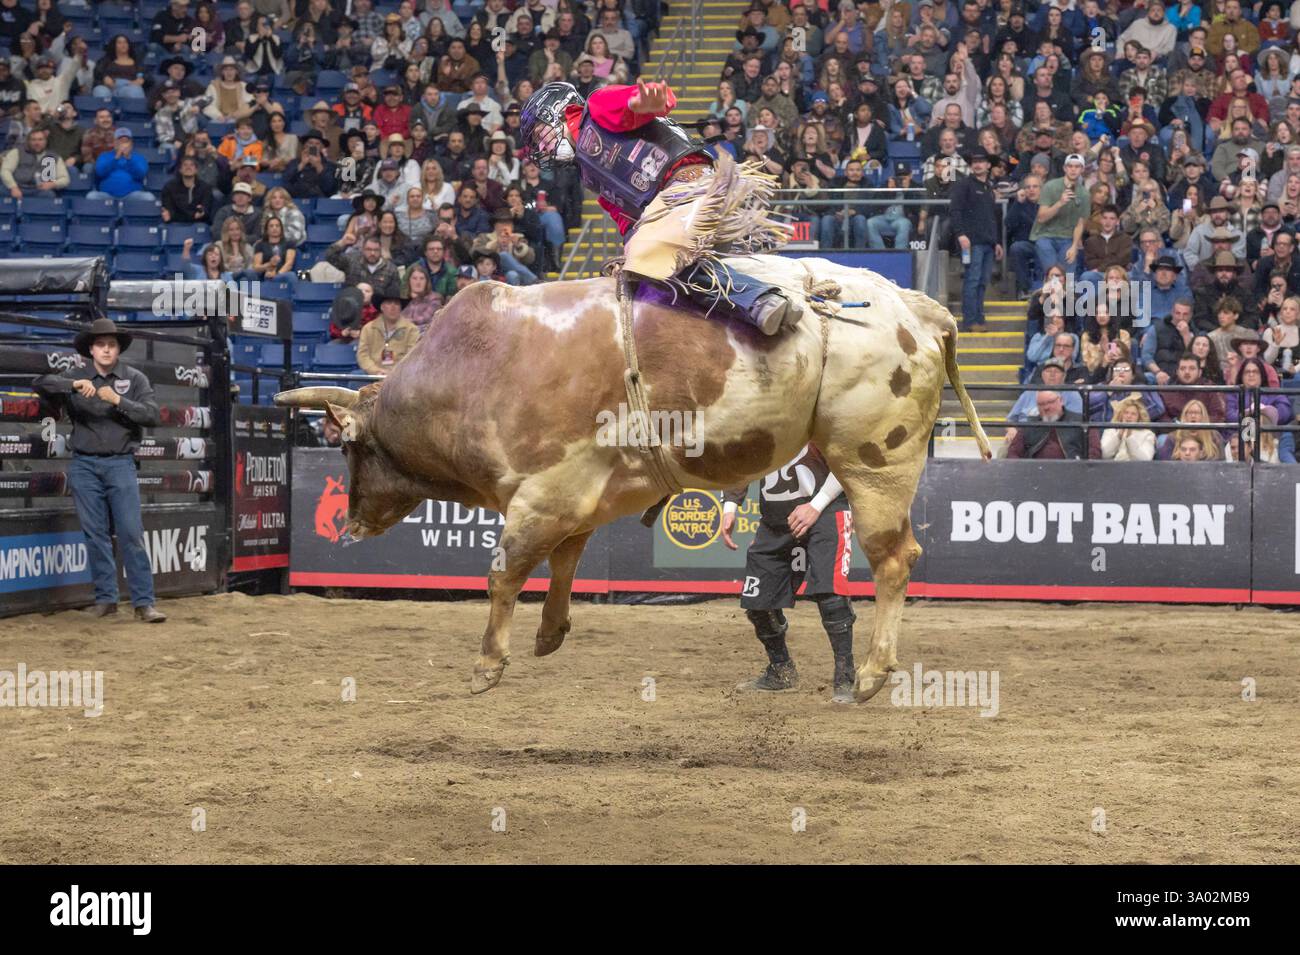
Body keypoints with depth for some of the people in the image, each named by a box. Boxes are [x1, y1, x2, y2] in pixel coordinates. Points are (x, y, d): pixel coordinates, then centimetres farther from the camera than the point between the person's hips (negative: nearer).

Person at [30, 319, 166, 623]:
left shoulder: (134, 378, 5)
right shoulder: (77, 378, 6)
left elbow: (153, 415, -5)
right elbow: (41, 383, -7)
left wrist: (118, 400, -17)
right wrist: (74, 385, -22)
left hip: (120, 464, -1)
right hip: (84, 465, 2)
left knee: (131, 534, -7)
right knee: (95, 535, 4)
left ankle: (144, 603, -8)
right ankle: (105, 599, 12)